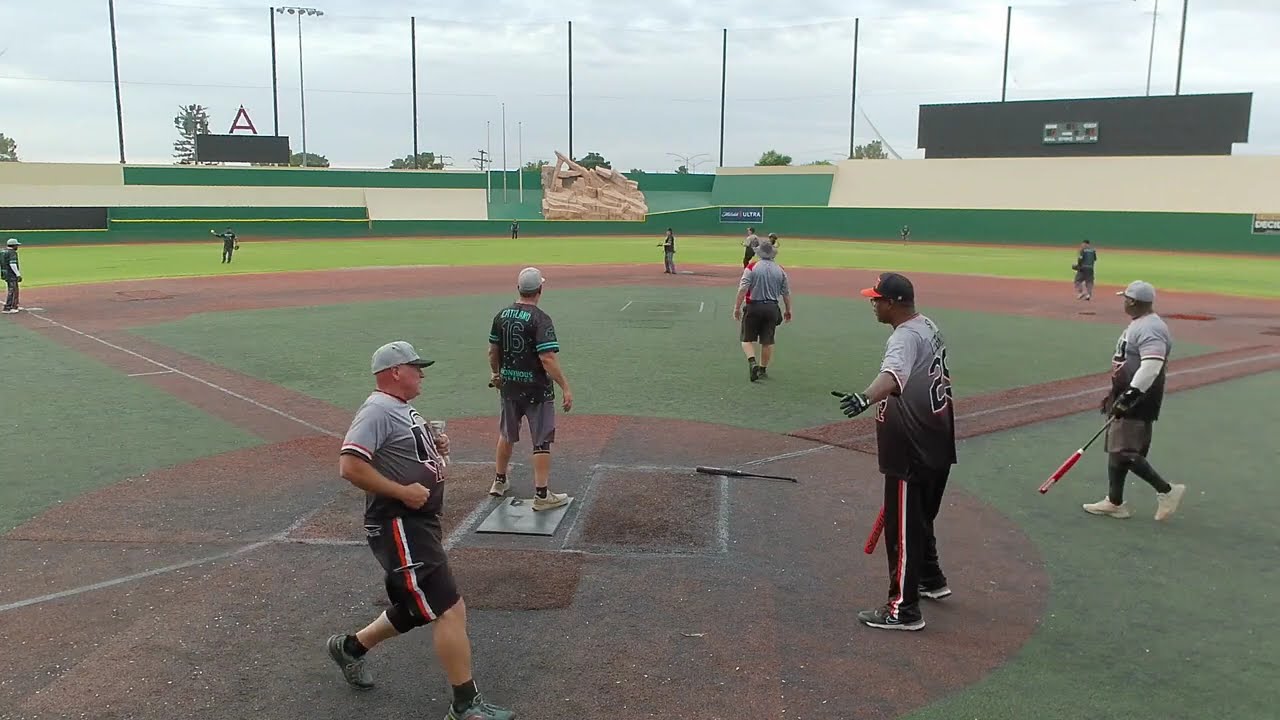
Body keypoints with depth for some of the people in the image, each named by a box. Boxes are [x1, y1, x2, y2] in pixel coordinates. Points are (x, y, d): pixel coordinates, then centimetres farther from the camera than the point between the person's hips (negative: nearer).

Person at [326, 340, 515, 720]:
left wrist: (435, 449, 8)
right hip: (398, 527, -11)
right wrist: (402, 491, -22)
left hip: (420, 524, 11)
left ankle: (350, 647, 42)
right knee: (450, 610, -11)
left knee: (413, 609, 22)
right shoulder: (377, 411, -15)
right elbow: (350, 465, -25)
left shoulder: (403, 410, 16)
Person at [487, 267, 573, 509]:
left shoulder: (502, 315, 2)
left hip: (508, 384, 6)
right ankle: (541, 495, 7)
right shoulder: (540, 319, -18)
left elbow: (493, 351, 11)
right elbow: (547, 359, -24)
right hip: (536, 388, -6)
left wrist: (496, 373, 28)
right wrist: (565, 388, -18)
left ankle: (499, 482, 37)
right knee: (542, 441, 4)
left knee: (507, 434, 23)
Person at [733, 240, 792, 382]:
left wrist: (737, 308, -8)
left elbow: (742, 289, -14)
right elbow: (786, 293, 8)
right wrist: (788, 310, 19)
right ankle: (763, 369, 18)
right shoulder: (780, 270, 4)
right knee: (767, 341, 11)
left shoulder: (752, 268, -7)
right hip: (772, 309, 3)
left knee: (747, 338, 7)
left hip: (753, 307, -3)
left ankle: (752, 362, -15)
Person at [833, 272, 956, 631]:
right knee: (920, 515, 25)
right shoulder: (929, 326, 11)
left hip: (912, 448, -10)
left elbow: (892, 376, -42)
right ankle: (930, 579, 41)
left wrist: (865, 397, -59)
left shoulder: (905, 337, -21)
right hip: (936, 440, 10)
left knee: (902, 523, -4)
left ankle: (904, 608, 3)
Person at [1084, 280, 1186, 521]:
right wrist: (1115, 394, 26)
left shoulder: (1151, 328, -19)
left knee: (1125, 452, -12)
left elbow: (1152, 366, -30)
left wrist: (1130, 395, -32)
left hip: (1139, 402, -11)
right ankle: (1115, 502, 21)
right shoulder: (1137, 325, 15)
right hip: (1126, 398, 11)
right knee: (1115, 448, 13)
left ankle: (1166, 491, 0)